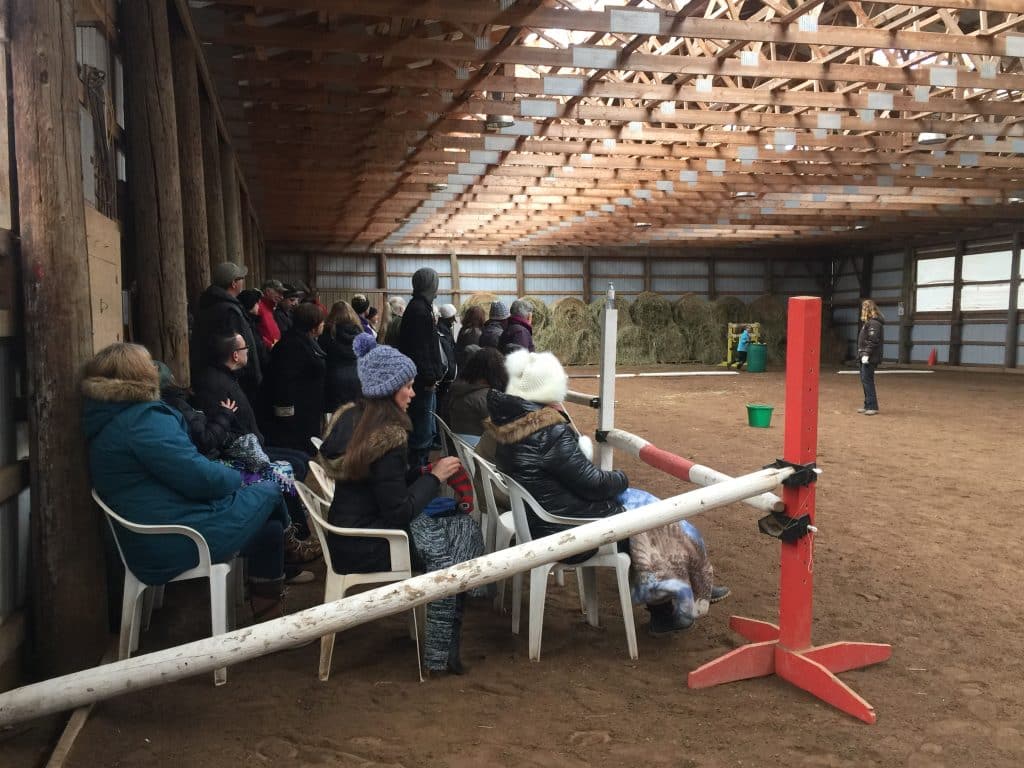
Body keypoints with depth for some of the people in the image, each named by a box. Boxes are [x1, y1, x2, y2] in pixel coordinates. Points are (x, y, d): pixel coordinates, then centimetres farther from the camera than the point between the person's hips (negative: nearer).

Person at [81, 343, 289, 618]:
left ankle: (267, 608, 29)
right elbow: (199, 478, -23)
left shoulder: (104, 422, 11)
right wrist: (236, 477, -4)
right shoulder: (143, 419, -21)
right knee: (269, 490, 7)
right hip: (180, 545, -10)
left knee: (268, 528, 17)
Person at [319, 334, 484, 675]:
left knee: (459, 524, 10)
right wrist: (434, 477, -9)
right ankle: (441, 651, 9)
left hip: (347, 532, 9)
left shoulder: (350, 417, 3)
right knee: (465, 533, -1)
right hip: (366, 547, -9)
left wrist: (424, 472, 4)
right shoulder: (388, 438, -24)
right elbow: (398, 512, -21)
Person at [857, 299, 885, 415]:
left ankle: (872, 407, -9)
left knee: (867, 380, -10)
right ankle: (868, 406, 20)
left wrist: (866, 354, -22)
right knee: (865, 380, 14)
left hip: (870, 358, -10)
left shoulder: (873, 323, -14)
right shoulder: (869, 322, 18)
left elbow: (872, 341, -21)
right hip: (865, 357, 10)